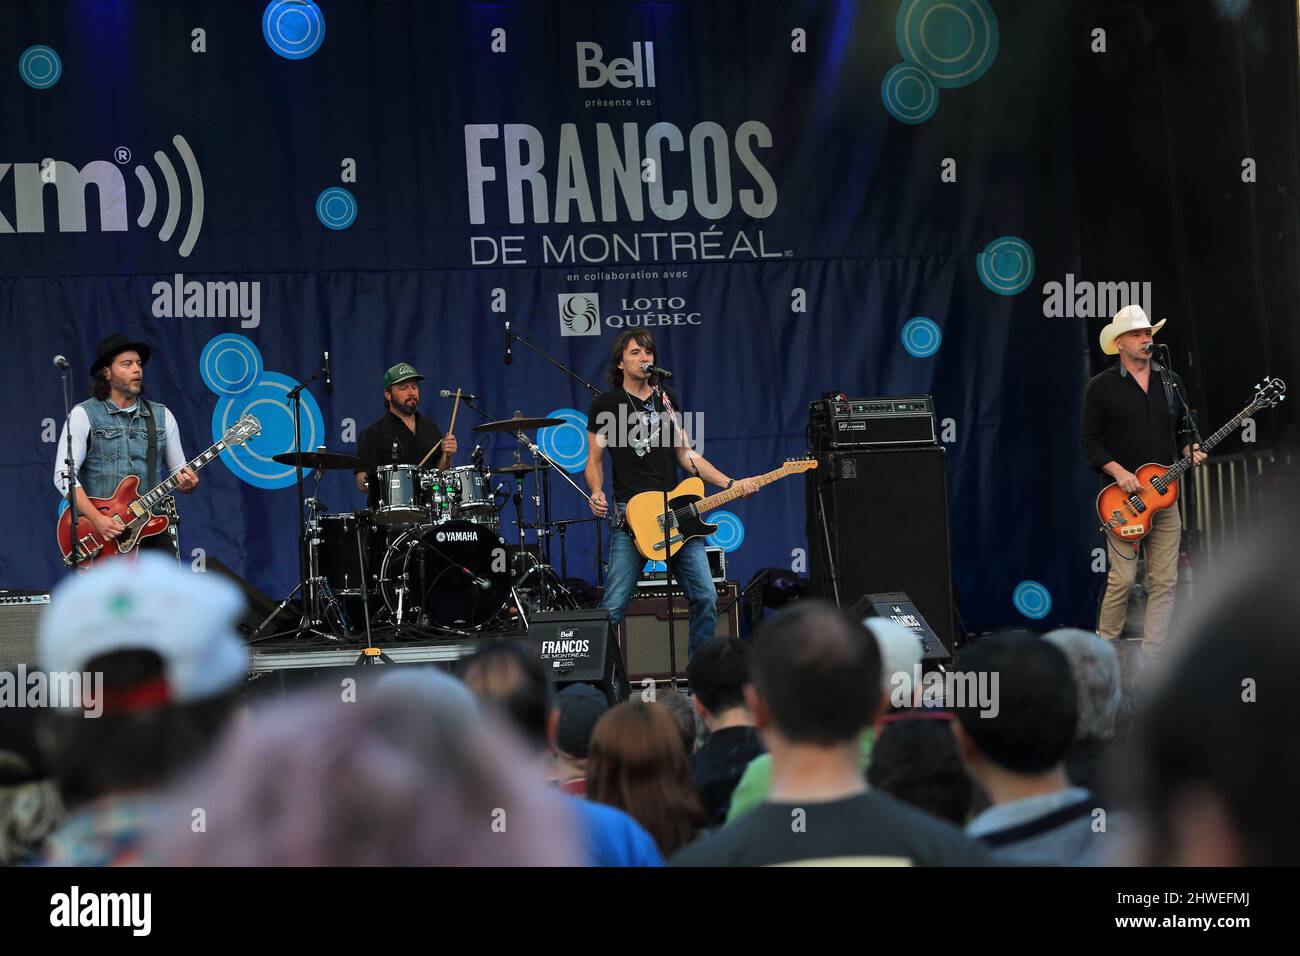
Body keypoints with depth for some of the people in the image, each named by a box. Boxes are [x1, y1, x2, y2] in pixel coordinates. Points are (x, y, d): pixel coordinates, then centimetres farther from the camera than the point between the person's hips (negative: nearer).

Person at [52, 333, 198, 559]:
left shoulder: (161, 415, 13)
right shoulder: (84, 415, 0)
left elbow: (178, 471, 19)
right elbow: (64, 475, -7)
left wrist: (187, 483, -7)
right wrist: (97, 519, -19)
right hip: (103, 532, -3)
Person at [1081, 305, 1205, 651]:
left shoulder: (1171, 382, 13)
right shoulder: (1101, 386, 0)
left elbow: (1187, 428, 20)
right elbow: (1089, 440, -2)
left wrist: (1191, 449, -3)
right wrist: (1118, 472, -15)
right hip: (1122, 494, -4)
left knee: (1164, 582, -1)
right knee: (1123, 578, -10)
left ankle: (1151, 657, 2)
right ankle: (1104, 645, 10)